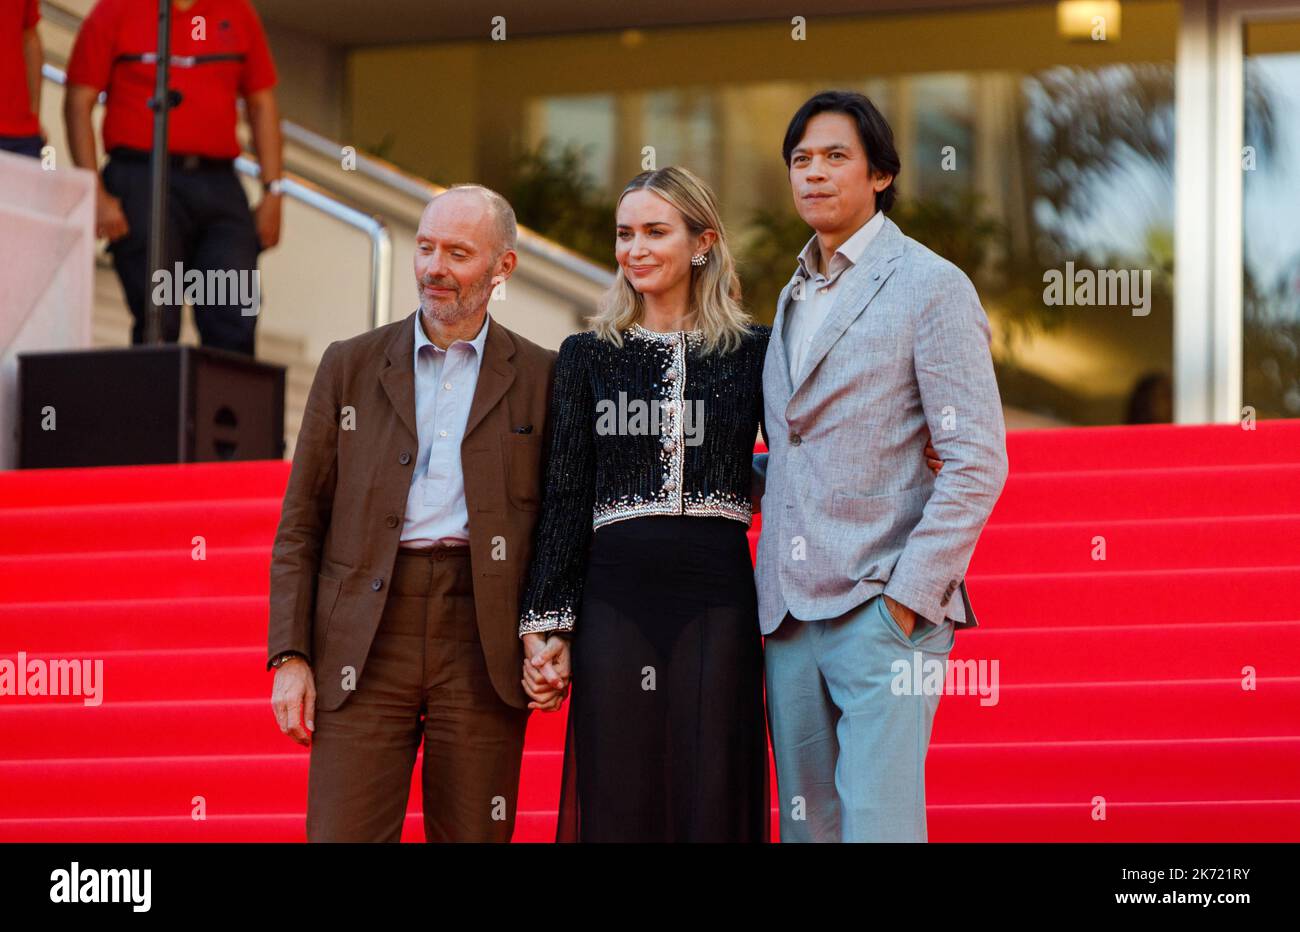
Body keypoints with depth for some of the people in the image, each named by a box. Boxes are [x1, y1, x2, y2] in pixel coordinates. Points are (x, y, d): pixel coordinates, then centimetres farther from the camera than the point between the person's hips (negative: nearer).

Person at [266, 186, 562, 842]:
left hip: (482, 643, 0)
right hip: (362, 647, 0)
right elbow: (300, 524, 9)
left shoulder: (539, 378, 8)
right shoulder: (350, 365, 11)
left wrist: (556, 639, -6)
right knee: (343, 834, -6)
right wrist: (290, 656, 0)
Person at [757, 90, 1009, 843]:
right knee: (808, 826, 7)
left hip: (881, 610, -7)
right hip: (791, 612, 7)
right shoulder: (794, 299, 19)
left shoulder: (930, 287, -3)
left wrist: (908, 594, -15)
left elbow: (977, 463, -9)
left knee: (876, 824, -15)